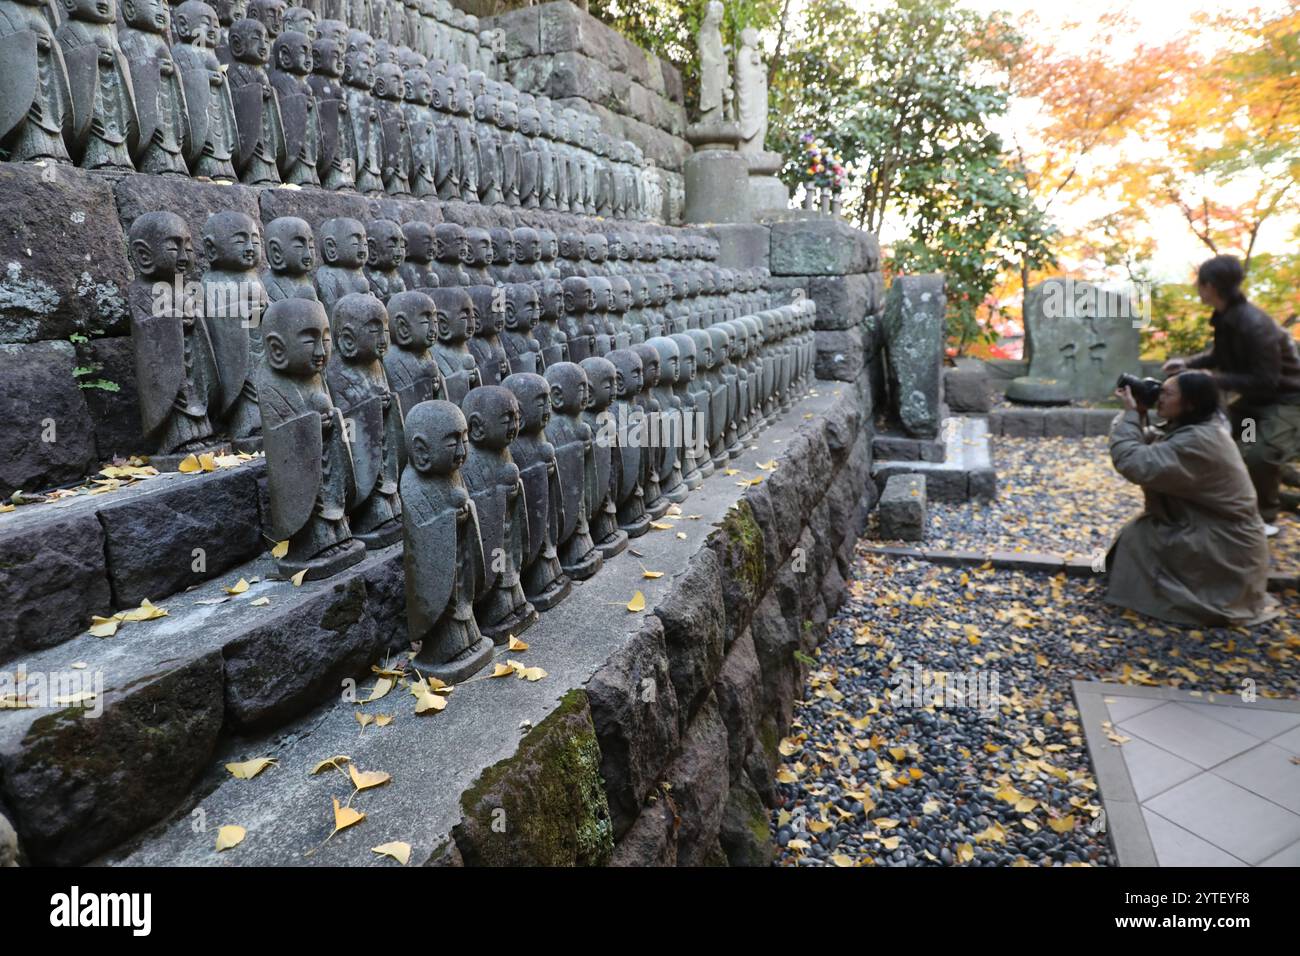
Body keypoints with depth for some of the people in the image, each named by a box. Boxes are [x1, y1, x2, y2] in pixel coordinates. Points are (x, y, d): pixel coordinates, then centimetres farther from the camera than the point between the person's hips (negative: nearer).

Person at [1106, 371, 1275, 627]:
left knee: (1137, 536, -7)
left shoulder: (1197, 441, -26)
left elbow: (1134, 463, -32)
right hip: (1221, 532, 9)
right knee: (1144, 527, 10)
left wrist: (1130, 413, -22)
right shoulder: (1204, 428, 5)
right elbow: (1150, 448, 7)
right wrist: (1135, 415, -7)